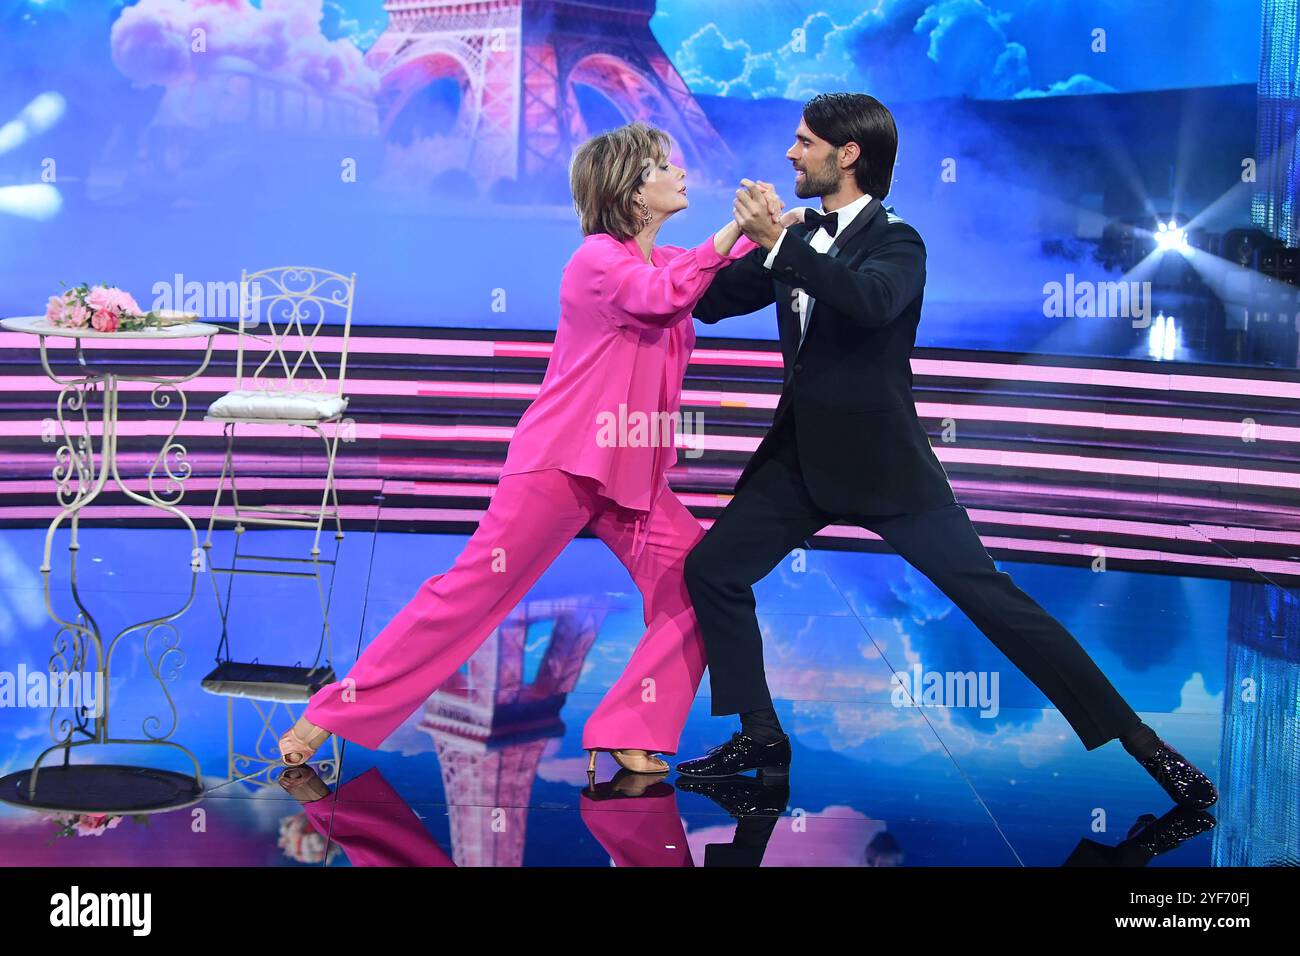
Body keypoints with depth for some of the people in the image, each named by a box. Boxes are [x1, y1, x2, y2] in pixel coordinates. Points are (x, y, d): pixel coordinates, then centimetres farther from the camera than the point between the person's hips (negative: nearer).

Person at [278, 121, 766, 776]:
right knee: (472, 591, -6)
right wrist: (734, 227, -28)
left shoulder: (671, 263, 14)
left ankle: (630, 734, 4)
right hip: (560, 465, -8)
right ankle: (332, 713, 4)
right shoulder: (597, 259, -11)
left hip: (630, 476, 8)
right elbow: (660, 297, -29)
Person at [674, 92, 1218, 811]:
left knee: (988, 595, -10)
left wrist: (778, 241, -31)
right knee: (712, 570, -1)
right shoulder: (799, 238, 10)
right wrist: (749, 237, -6)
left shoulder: (895, 242, -9)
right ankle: (760, 738, 11)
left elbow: (869, 301, -33)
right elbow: (712, 302, 11)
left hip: (880, 460, -7)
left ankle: (1134, 740, -6)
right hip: (801, 454, 7)